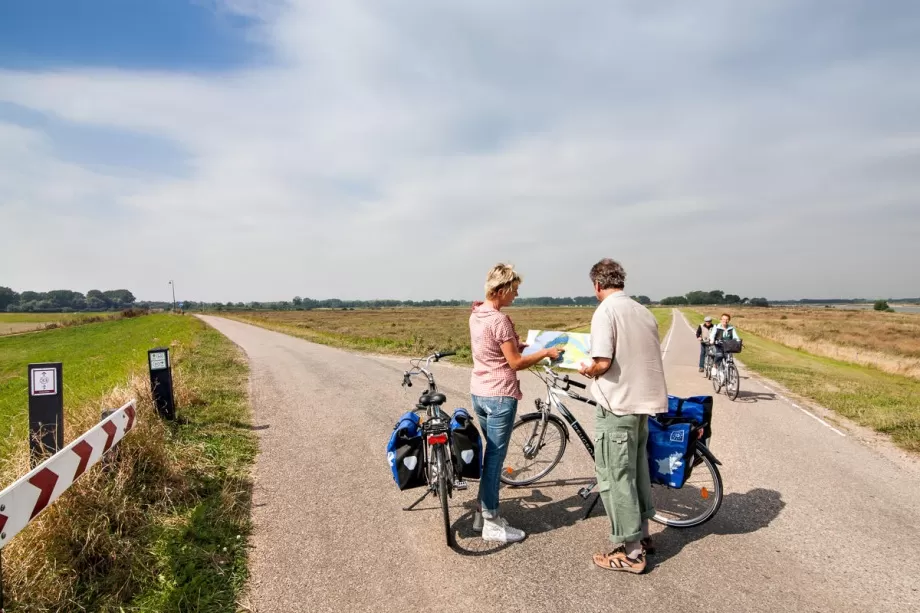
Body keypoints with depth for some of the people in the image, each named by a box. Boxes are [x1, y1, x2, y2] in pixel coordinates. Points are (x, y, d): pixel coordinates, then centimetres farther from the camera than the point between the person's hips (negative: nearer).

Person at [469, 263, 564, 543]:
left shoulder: (476, 315, 8)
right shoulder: (499, 320, -20)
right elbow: (516, 363, -17)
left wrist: (517, 344, 16)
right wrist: (546, 352, -6)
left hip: (479, 392, 9)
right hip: (499, 395, -9)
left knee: (489, 453, 19)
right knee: (495, 457, 0)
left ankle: (483, 511, 29)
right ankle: (491, 523, 10)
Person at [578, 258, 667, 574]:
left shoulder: (605, 311, -15)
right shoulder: (644, 311, 8)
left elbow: (603, 363, -23)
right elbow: (642, 359, 11)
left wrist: (587, 370, -1)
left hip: (617, 406, -8)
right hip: (642, 401, 8)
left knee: (615, 478, 3)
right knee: (637, 471, 20)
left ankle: (629, 552, 11)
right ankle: (641, 535, 33)